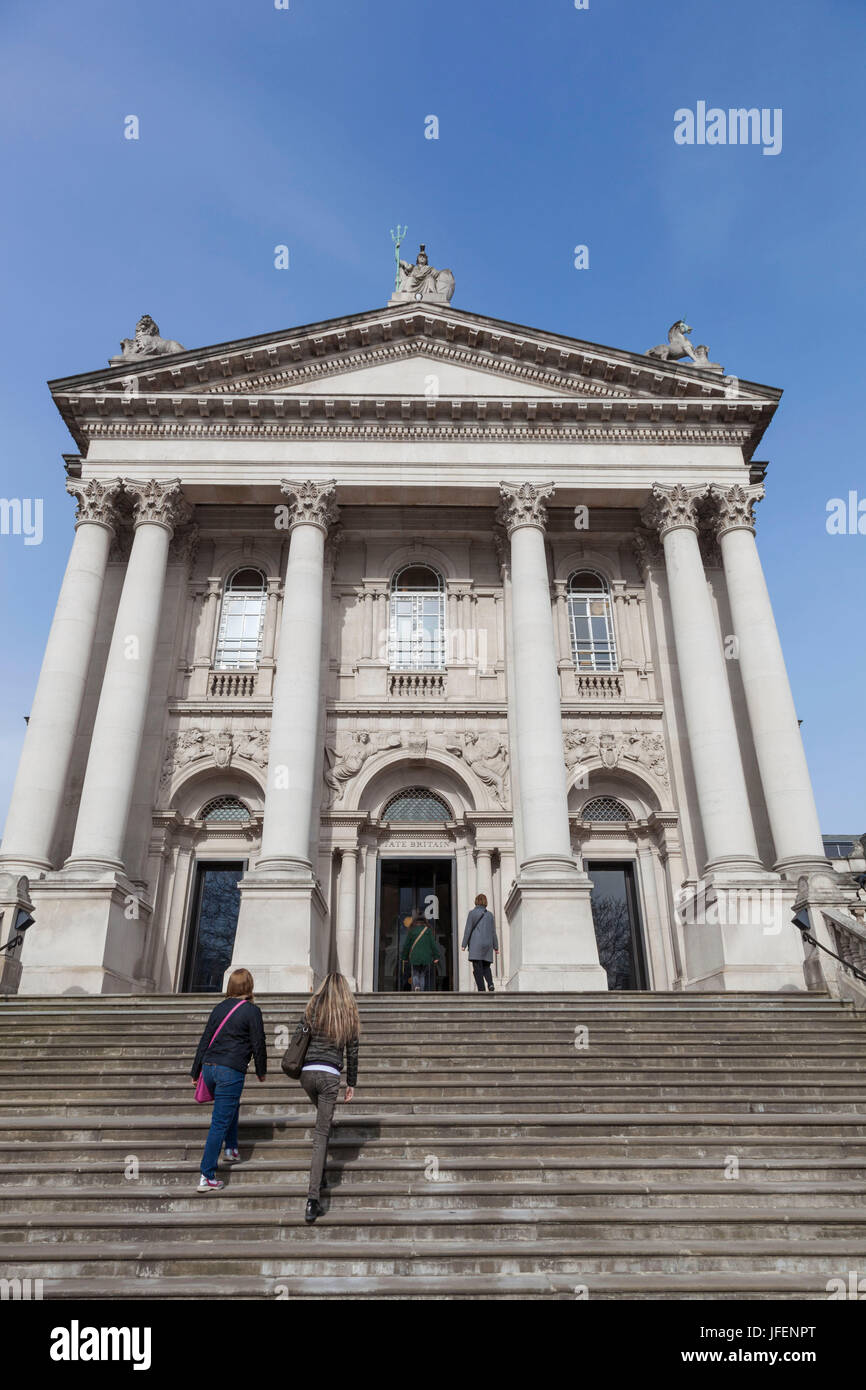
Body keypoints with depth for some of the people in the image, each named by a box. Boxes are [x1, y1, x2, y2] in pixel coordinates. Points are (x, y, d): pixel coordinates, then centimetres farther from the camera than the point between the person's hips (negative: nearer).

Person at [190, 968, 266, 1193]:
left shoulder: (220, 1008, 10)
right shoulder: (252, 1010, -6)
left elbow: (204, 1041, 13)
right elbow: (258, 1044, -4)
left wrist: (195, 1072, 21)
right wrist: (261, 1071, 11)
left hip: (209, 1067, 6)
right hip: (231, 1071, -6)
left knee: (231, 1107, 30)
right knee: (219, 1123, -2)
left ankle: (231, 1149, 33)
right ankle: (206, 1177, -1)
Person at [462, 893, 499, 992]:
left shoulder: (472, 913, 0)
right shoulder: (490, 914, 11)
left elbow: (468, 929, -4)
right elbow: (493, 932, 12)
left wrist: (464, 944, -1)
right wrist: (496, 947, 15)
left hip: (476, 944, -4)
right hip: (487, 944, 4)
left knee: (477, 967, -3)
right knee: (486, 967, 12)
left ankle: (481, 989, -12)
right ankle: (490, 984, -11)